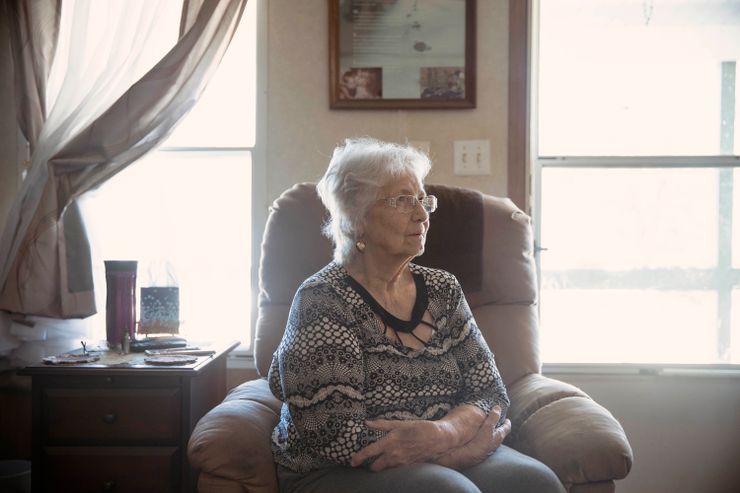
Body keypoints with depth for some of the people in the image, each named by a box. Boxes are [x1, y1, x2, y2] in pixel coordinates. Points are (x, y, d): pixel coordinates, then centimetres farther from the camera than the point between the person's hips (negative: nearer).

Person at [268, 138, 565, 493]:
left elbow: (491, 393, 4)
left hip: (444, 460, 7)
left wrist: (446, 430, -20)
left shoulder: (442, 290, 8)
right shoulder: (323, 301, -12)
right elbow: (335, 437, -19)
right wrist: (463, 439, -17)